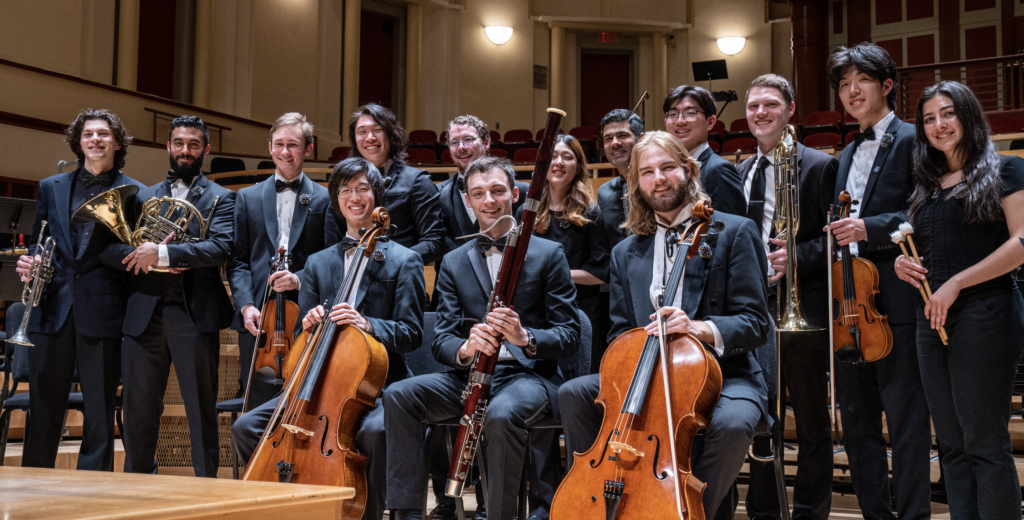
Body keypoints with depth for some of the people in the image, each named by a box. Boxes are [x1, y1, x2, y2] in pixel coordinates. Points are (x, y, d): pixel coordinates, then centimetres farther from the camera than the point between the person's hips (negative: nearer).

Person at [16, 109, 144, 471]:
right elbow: (38, 245, 18)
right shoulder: (51, 188, 16)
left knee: (99, 420, 1)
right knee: (42, 416, 7)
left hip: (102, 316, -2)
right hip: (52, 312, 3)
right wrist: (29, 264, -3)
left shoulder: (135, 194, 6)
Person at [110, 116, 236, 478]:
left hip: (194, 315, -3)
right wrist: (143, 256, -11)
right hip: (145, 315, 4)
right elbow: (115, 245, 9)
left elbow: (221, 248, -11)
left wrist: (162, 253, -17)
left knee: (202, 415, 0)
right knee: (138, 413, 9)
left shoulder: (220, 198, 7)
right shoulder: (145, 196, 19)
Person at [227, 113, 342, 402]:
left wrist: (300, 279, -17)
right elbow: (237, 260, 8)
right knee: (256, 403, 5)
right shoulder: (248, 198, 14)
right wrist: (246, 305, -6)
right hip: (257, 320, 2)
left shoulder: (325, 200, 7)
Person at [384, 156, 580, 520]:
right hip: (471, 376, 4)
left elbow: (568, 335, 0)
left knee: (501, 415, -38)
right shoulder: (453, 263, 15)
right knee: (398, 395, -23)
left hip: (528, 374, -4)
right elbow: (442, 339, 6)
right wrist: (465, 349, -20)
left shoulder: (548, 254, 6)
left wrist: (525, 337, -23)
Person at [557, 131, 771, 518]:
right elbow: (621, 331, 16)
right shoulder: (626, 254, 14)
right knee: (574, 394, -18)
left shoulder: (734, 232, 0)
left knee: (732, 423, -36)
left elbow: (755, 323, -6)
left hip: (723, 373, -4)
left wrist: (701, 327, -26)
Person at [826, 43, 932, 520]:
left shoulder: (911, 141, -4)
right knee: (856, 422, 12)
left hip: (895, 302, -8)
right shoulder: (847, 156, 21)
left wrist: (871, 228, -22)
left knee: (906, 422, -3)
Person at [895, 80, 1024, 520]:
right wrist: (904, 265, 4)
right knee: (952, 445, 9)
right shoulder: (928, 187, 18)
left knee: (985, 442, -6)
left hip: (985, 314, -7)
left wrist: (957, 284, -16)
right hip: (933, 319, 7)